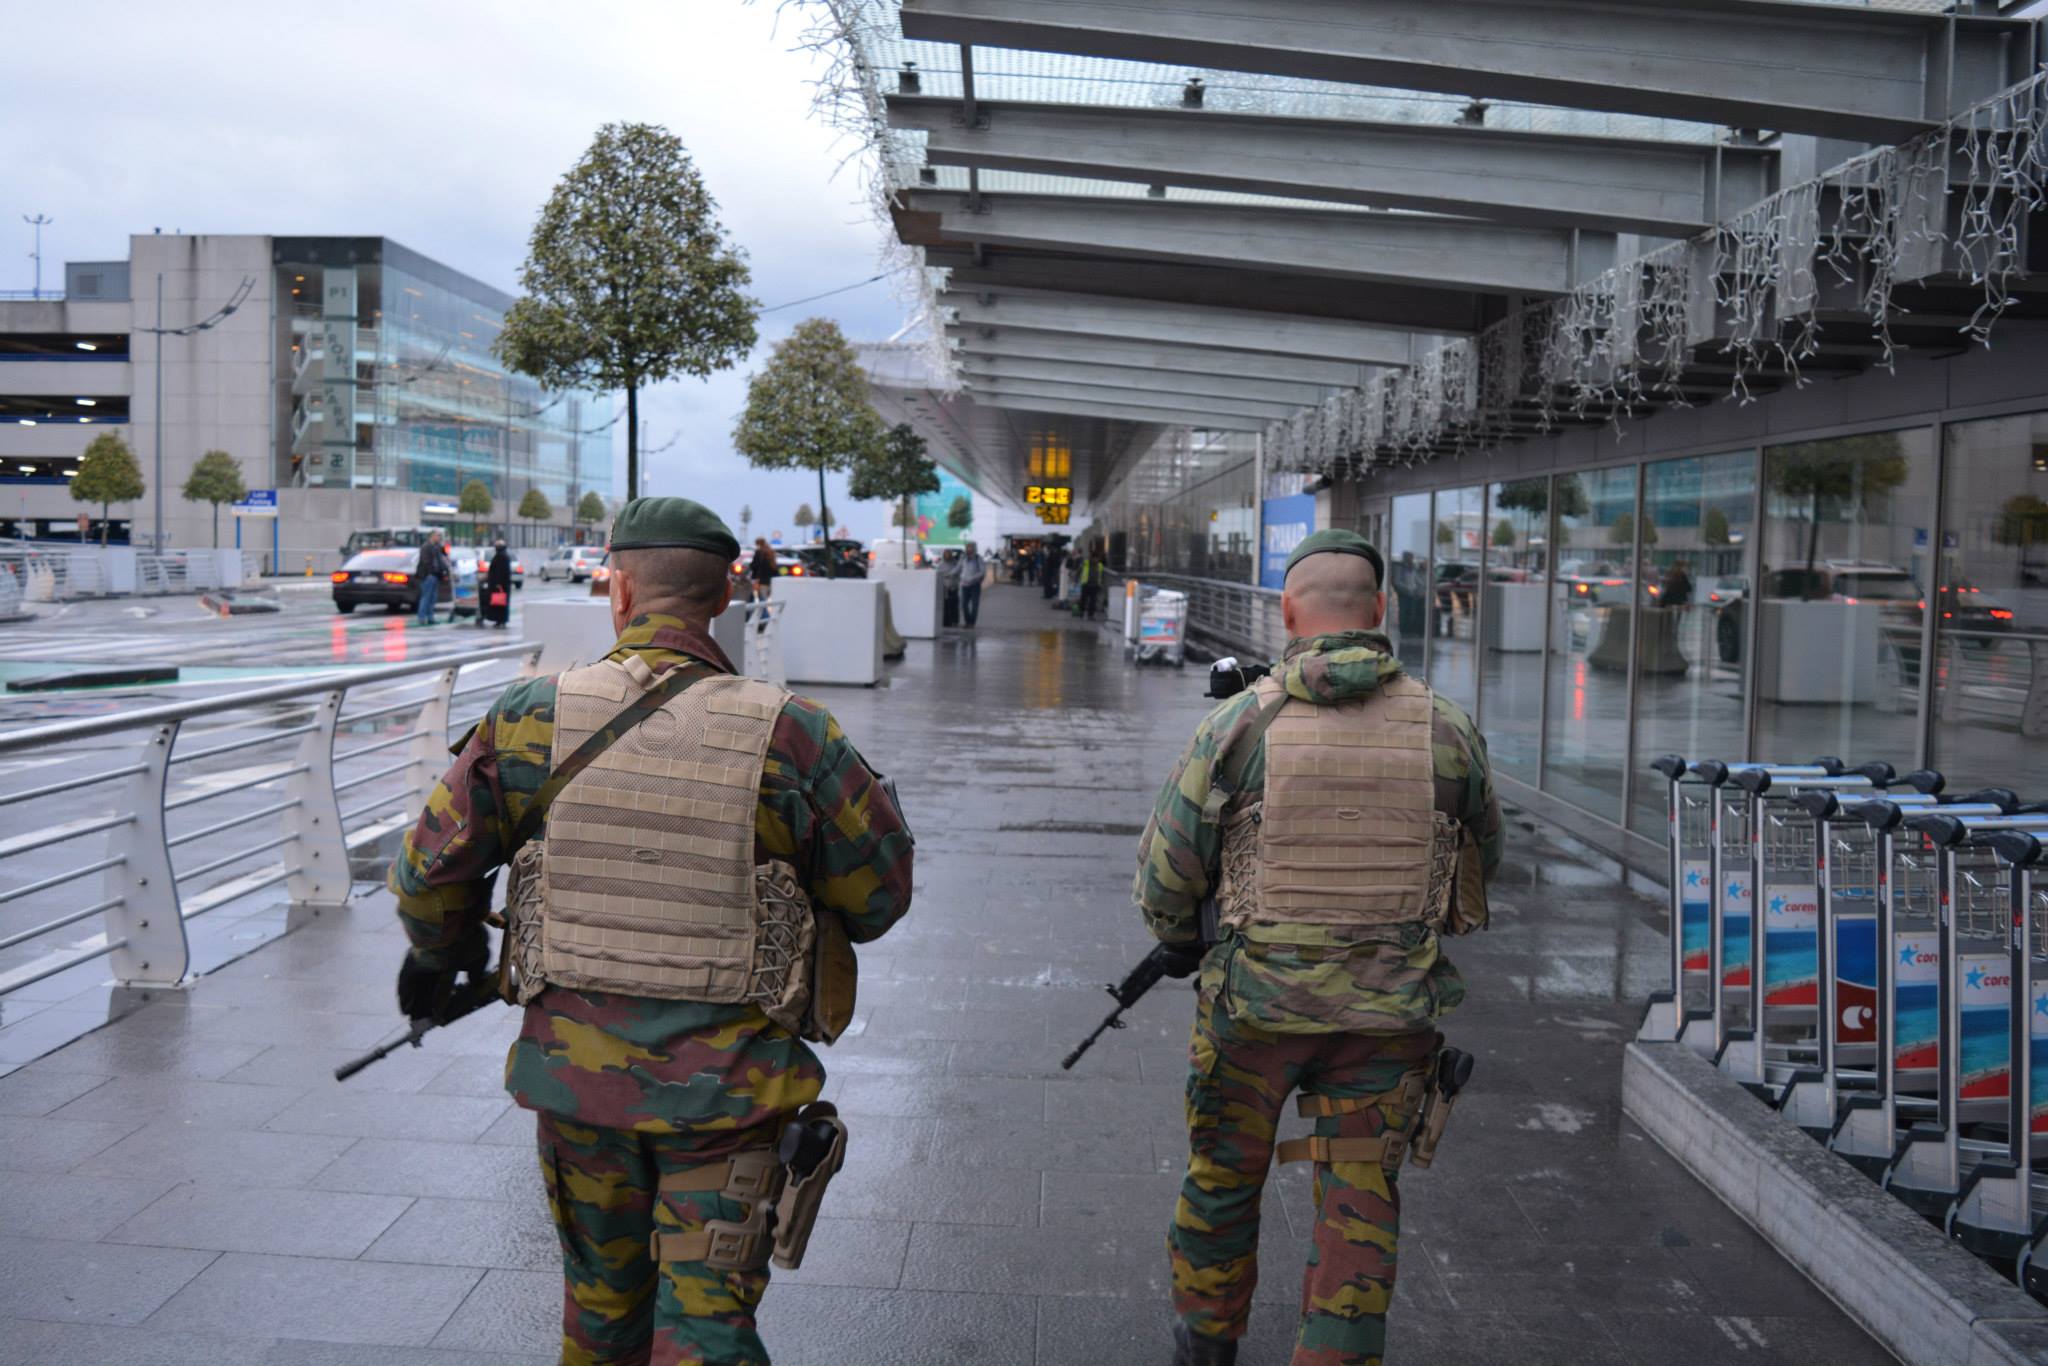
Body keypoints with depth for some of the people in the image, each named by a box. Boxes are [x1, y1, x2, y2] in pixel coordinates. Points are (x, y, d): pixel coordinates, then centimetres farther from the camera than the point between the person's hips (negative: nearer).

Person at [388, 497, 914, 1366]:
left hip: (577, 1072, 2)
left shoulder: (529, 721, -8)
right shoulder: (788, 736, -14)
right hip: (726, 1090, -2)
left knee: (601, 1296, 24)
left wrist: (439, 954, 22)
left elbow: (430, 871, 1)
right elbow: (878, 897, -5)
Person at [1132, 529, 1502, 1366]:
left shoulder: (1238, 724, -11)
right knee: (1360, 1208, 13)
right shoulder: (1445, 728, -5)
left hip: (1256, 1004, 0)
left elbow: (1165, 873, -5)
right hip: (1390, 1015, 1)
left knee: (1223, 1181, 20)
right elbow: (1484, 854, 11)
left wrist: (1179, 946, 16)